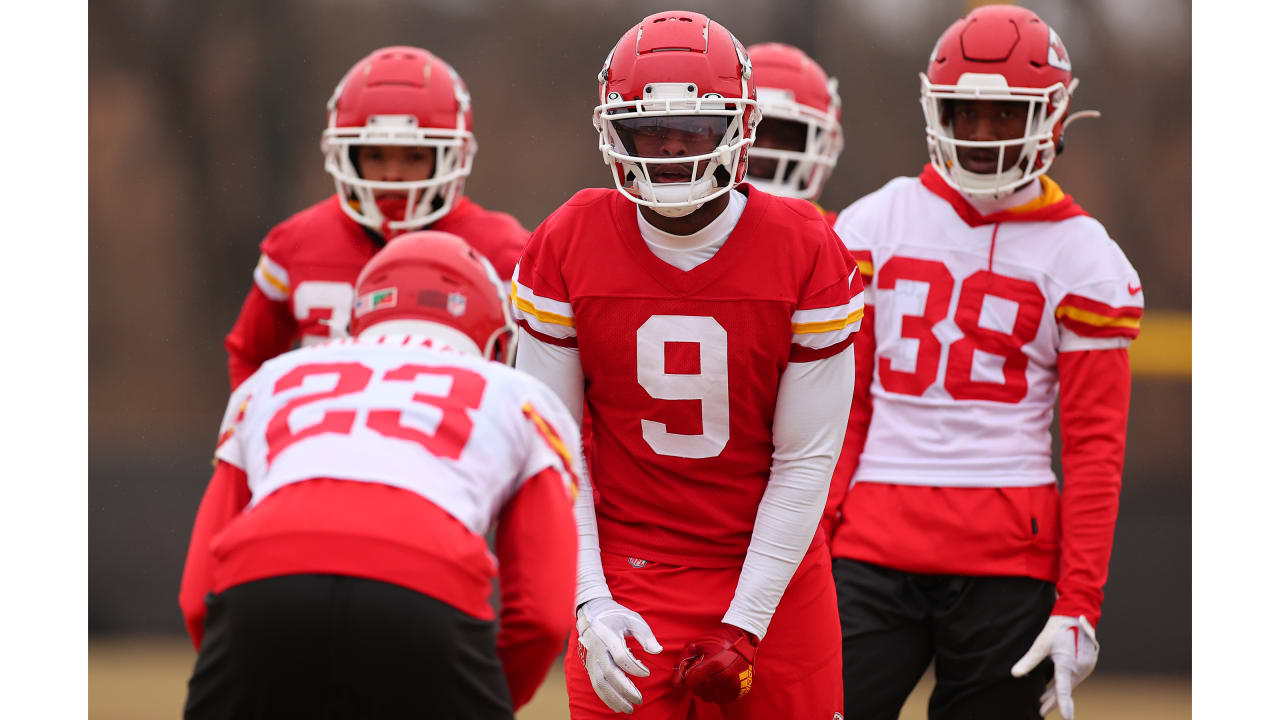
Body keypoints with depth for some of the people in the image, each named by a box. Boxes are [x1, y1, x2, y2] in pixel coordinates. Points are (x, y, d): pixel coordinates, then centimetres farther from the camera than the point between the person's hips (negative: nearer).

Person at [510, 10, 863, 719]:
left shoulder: (808, 254, -8)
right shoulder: (567, 250, -5)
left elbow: (806, 461, -6)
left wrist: (744, 627, -11)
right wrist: (591, 604, -12)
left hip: (775, 578, 0)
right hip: (629, 576, 0)